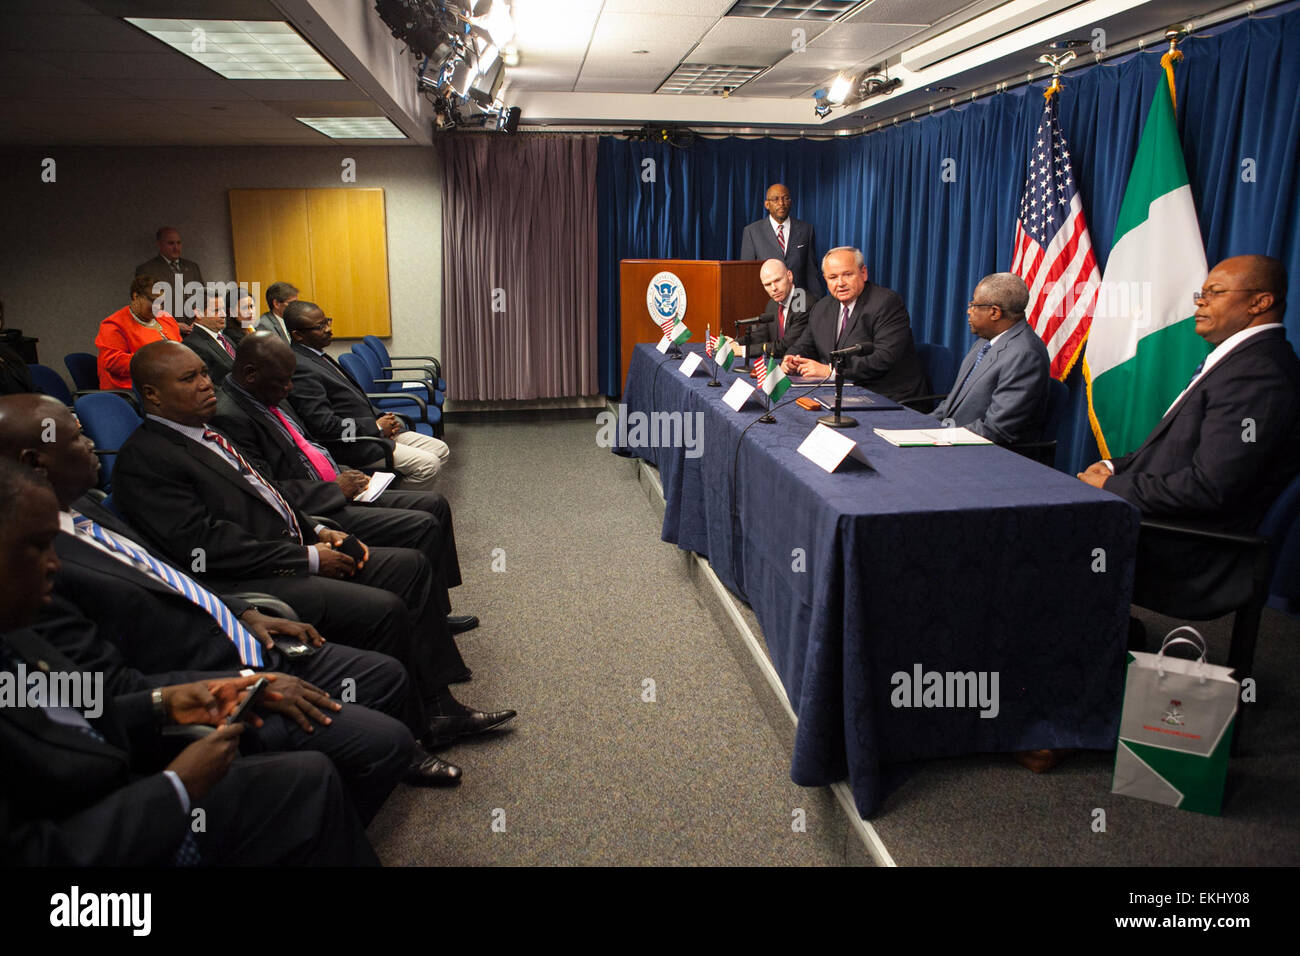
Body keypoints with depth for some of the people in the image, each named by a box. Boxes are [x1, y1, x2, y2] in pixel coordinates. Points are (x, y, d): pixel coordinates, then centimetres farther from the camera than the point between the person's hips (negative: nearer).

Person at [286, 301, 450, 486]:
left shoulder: (317, 355, 14)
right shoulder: (300, 368, -18)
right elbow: (323, 425, -24)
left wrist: (381, 417, 4)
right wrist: (376, 427, -15)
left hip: (375, 429, 10)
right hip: (355, 446, -10)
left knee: (440, 450, 7)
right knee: (428, 464, -19)